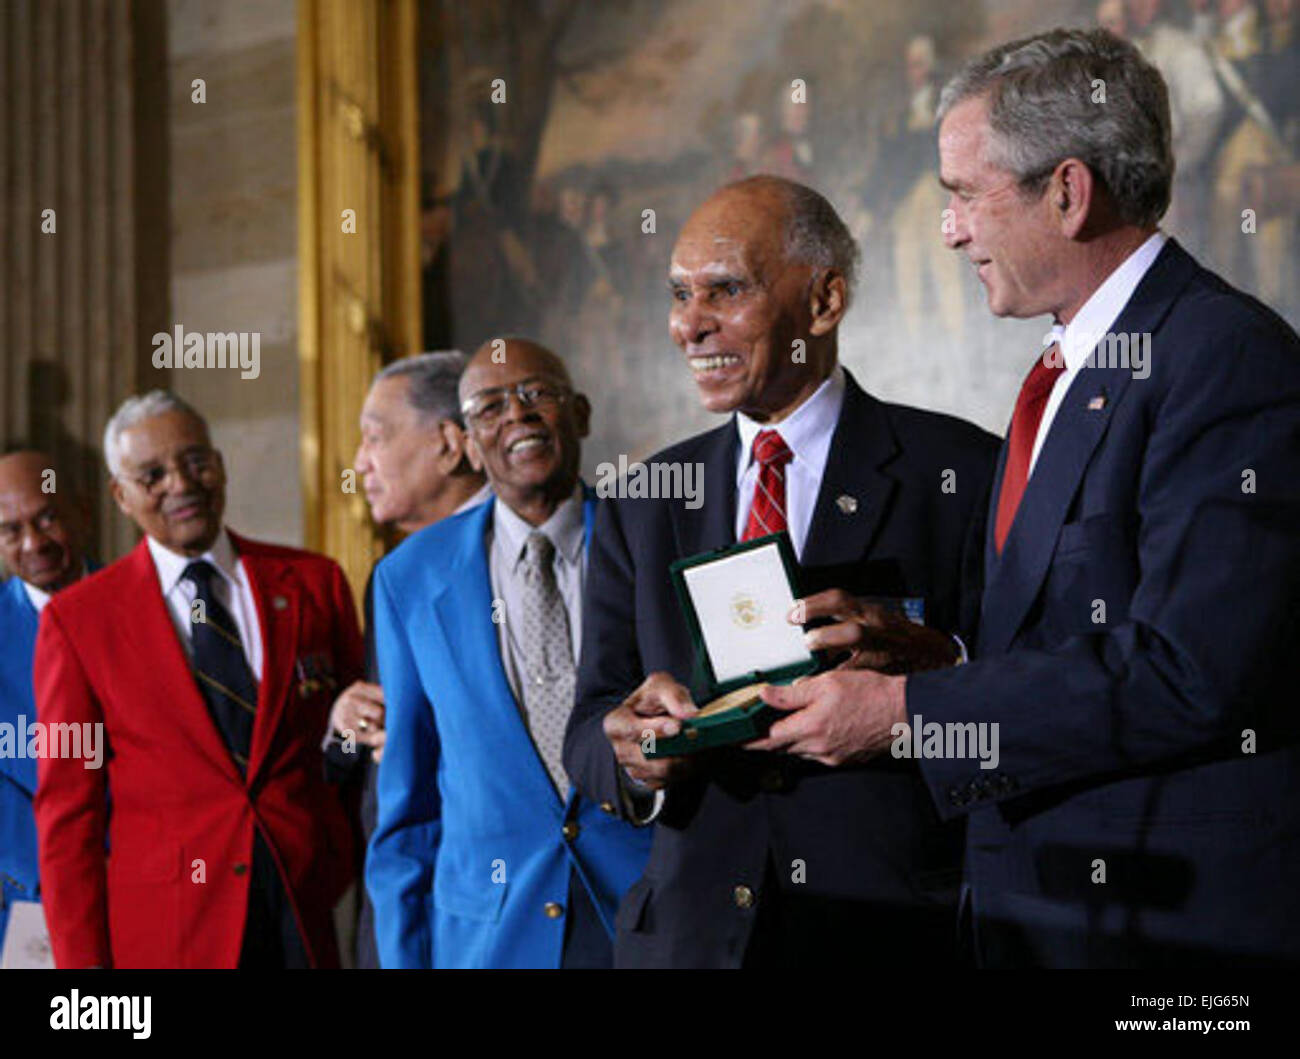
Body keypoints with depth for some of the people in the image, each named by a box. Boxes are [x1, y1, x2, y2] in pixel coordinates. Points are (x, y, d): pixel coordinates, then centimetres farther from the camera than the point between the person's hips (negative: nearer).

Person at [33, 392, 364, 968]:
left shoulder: (314, 582, 7)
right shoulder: (77, 618, 2)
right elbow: (66, 807, 2)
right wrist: (82, 958, -4)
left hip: (309, 912, 2)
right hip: (165, 930, -2)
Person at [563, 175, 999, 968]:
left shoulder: (960, 473, -4)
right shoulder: (643, 506, 10)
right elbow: (590, 730, 5)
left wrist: (925, 658, -28)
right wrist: (629, 745, -17)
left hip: (899, 929, -3)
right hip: (691, 930, 4)